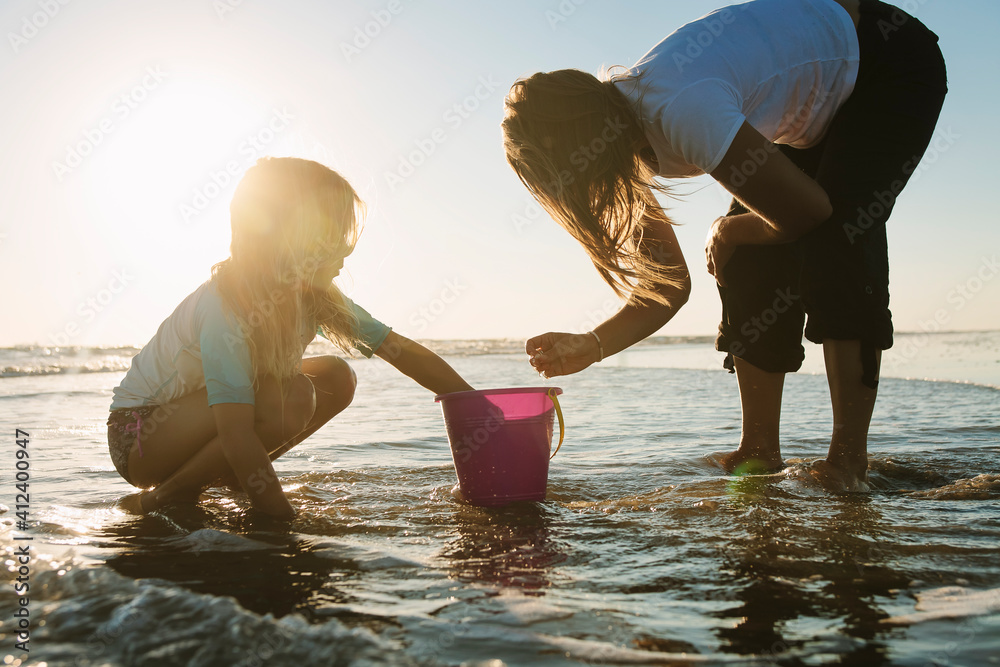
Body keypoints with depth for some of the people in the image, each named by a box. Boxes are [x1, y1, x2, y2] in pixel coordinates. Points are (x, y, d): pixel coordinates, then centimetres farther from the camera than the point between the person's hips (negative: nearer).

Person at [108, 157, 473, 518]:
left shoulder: (315, 296, -11)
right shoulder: (223, 310, -32)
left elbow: (403, 351, -6)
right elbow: (236, 433, -37)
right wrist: (284, 517, -35)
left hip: (201, 418, 8)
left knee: (337, 377, -5)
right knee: (291, 399, -30)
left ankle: (226, 474, 3)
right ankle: (167, 495, -12)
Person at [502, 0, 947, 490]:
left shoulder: (683, 111, -39)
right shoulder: (621, 134, -11)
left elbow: (808, 212, -29)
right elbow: (669, 285, -9)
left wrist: (726, 233, -11)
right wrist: (591, 345, -23)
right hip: (822, 106, 7)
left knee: (834, 237, -25)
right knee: (750, 259, -7)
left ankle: (848, 460, -19)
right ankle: (759, 452, 1)